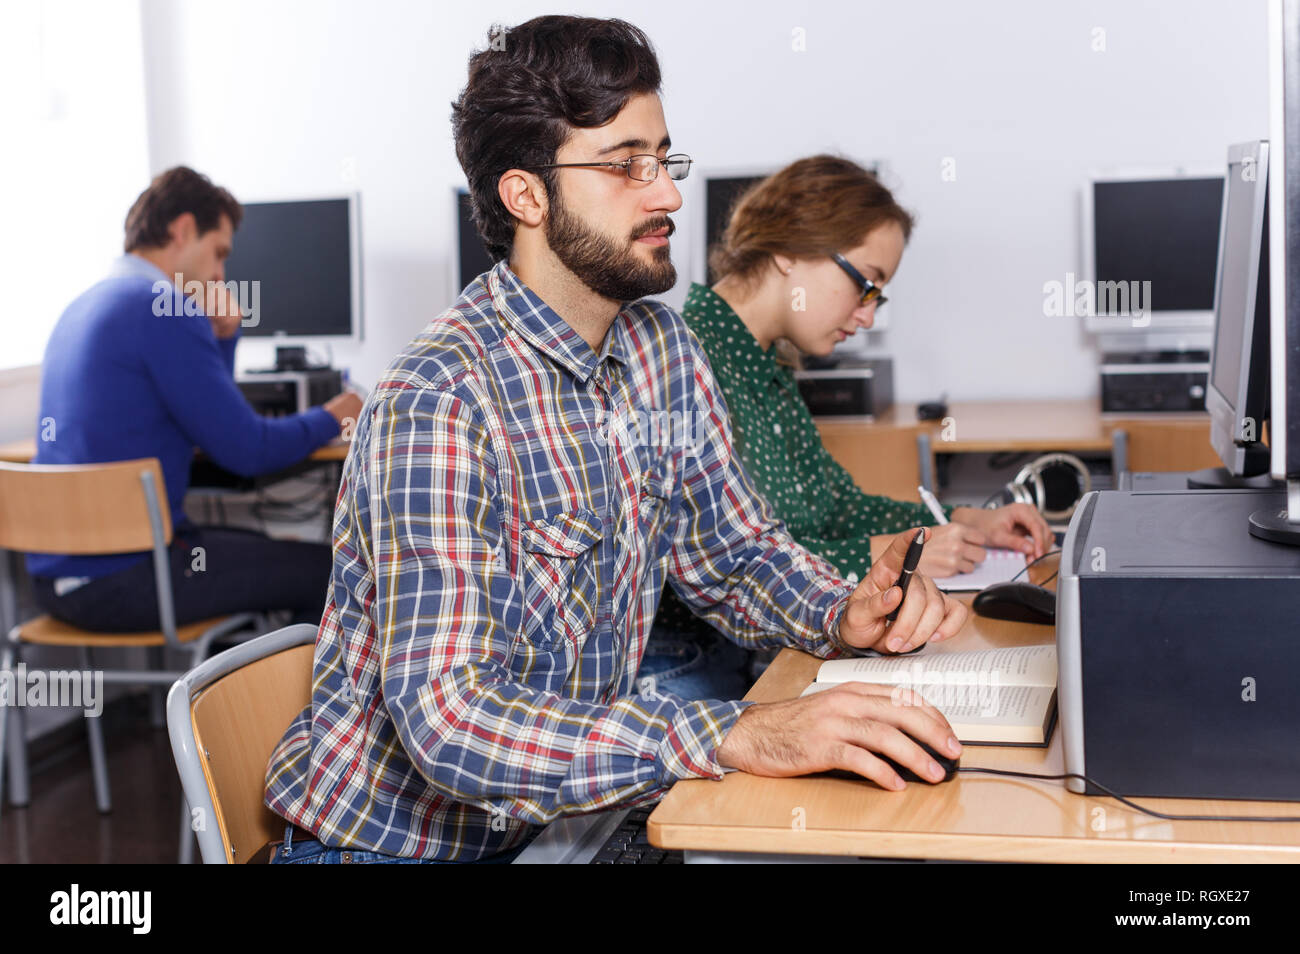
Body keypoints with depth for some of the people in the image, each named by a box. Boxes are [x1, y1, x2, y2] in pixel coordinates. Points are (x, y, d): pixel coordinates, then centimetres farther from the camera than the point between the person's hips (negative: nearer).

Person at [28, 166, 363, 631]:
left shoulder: (85, 306, 15)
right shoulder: (165, 309, -15)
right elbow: (245, 450, -15)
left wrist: (223, 335, 12)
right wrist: (331, 418, 1)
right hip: (119, 582, -10)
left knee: (265, 549, 27)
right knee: (325, 568, -1)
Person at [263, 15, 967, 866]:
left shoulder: (662, 351, 1)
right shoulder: (438, 402, -24)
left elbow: (736, 550, 12)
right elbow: (447, 718, -31)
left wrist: (845, 614, -10)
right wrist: (741, 737, -38)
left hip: (564, 816, 7)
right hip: (405, 839, -6)